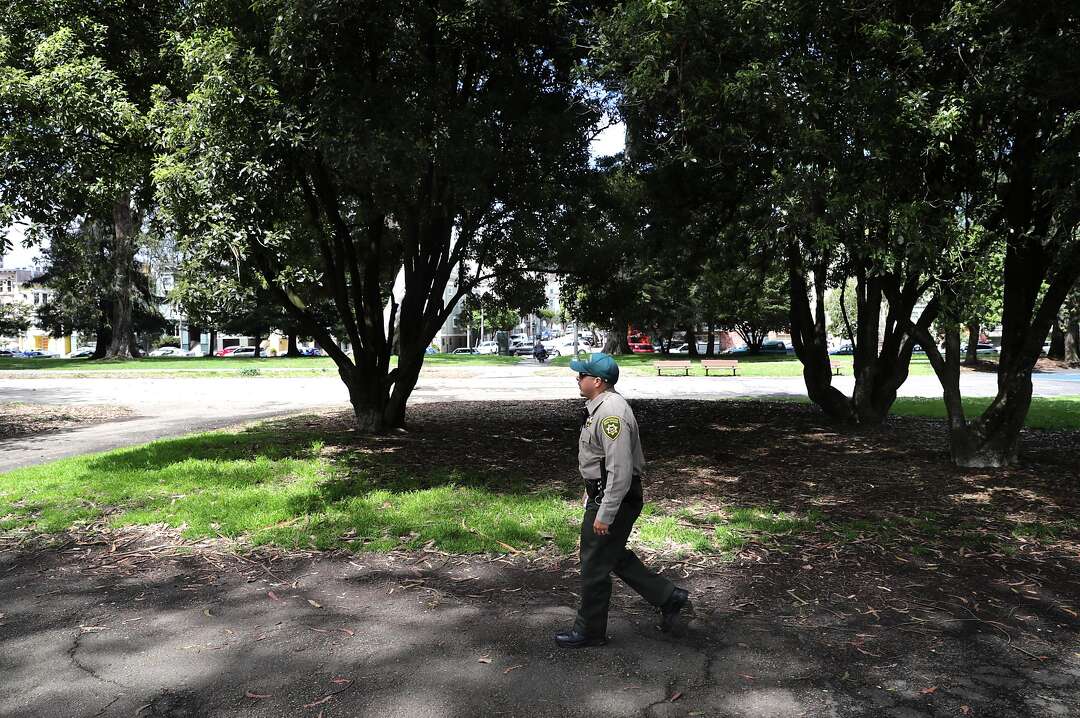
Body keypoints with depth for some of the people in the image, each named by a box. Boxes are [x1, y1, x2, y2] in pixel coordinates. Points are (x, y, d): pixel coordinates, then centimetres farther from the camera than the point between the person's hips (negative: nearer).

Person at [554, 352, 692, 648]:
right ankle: (669, 597, 28)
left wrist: (605, 514, -25)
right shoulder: (601, 405, 9)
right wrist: (591, 491, 26)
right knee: (615, 557, 21)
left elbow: (620, 470, -28)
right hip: (603, 493, 10)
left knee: (594, 565, 4)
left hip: (614, 499, -10)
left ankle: (589, 630, 21)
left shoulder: (611, 412, -25)